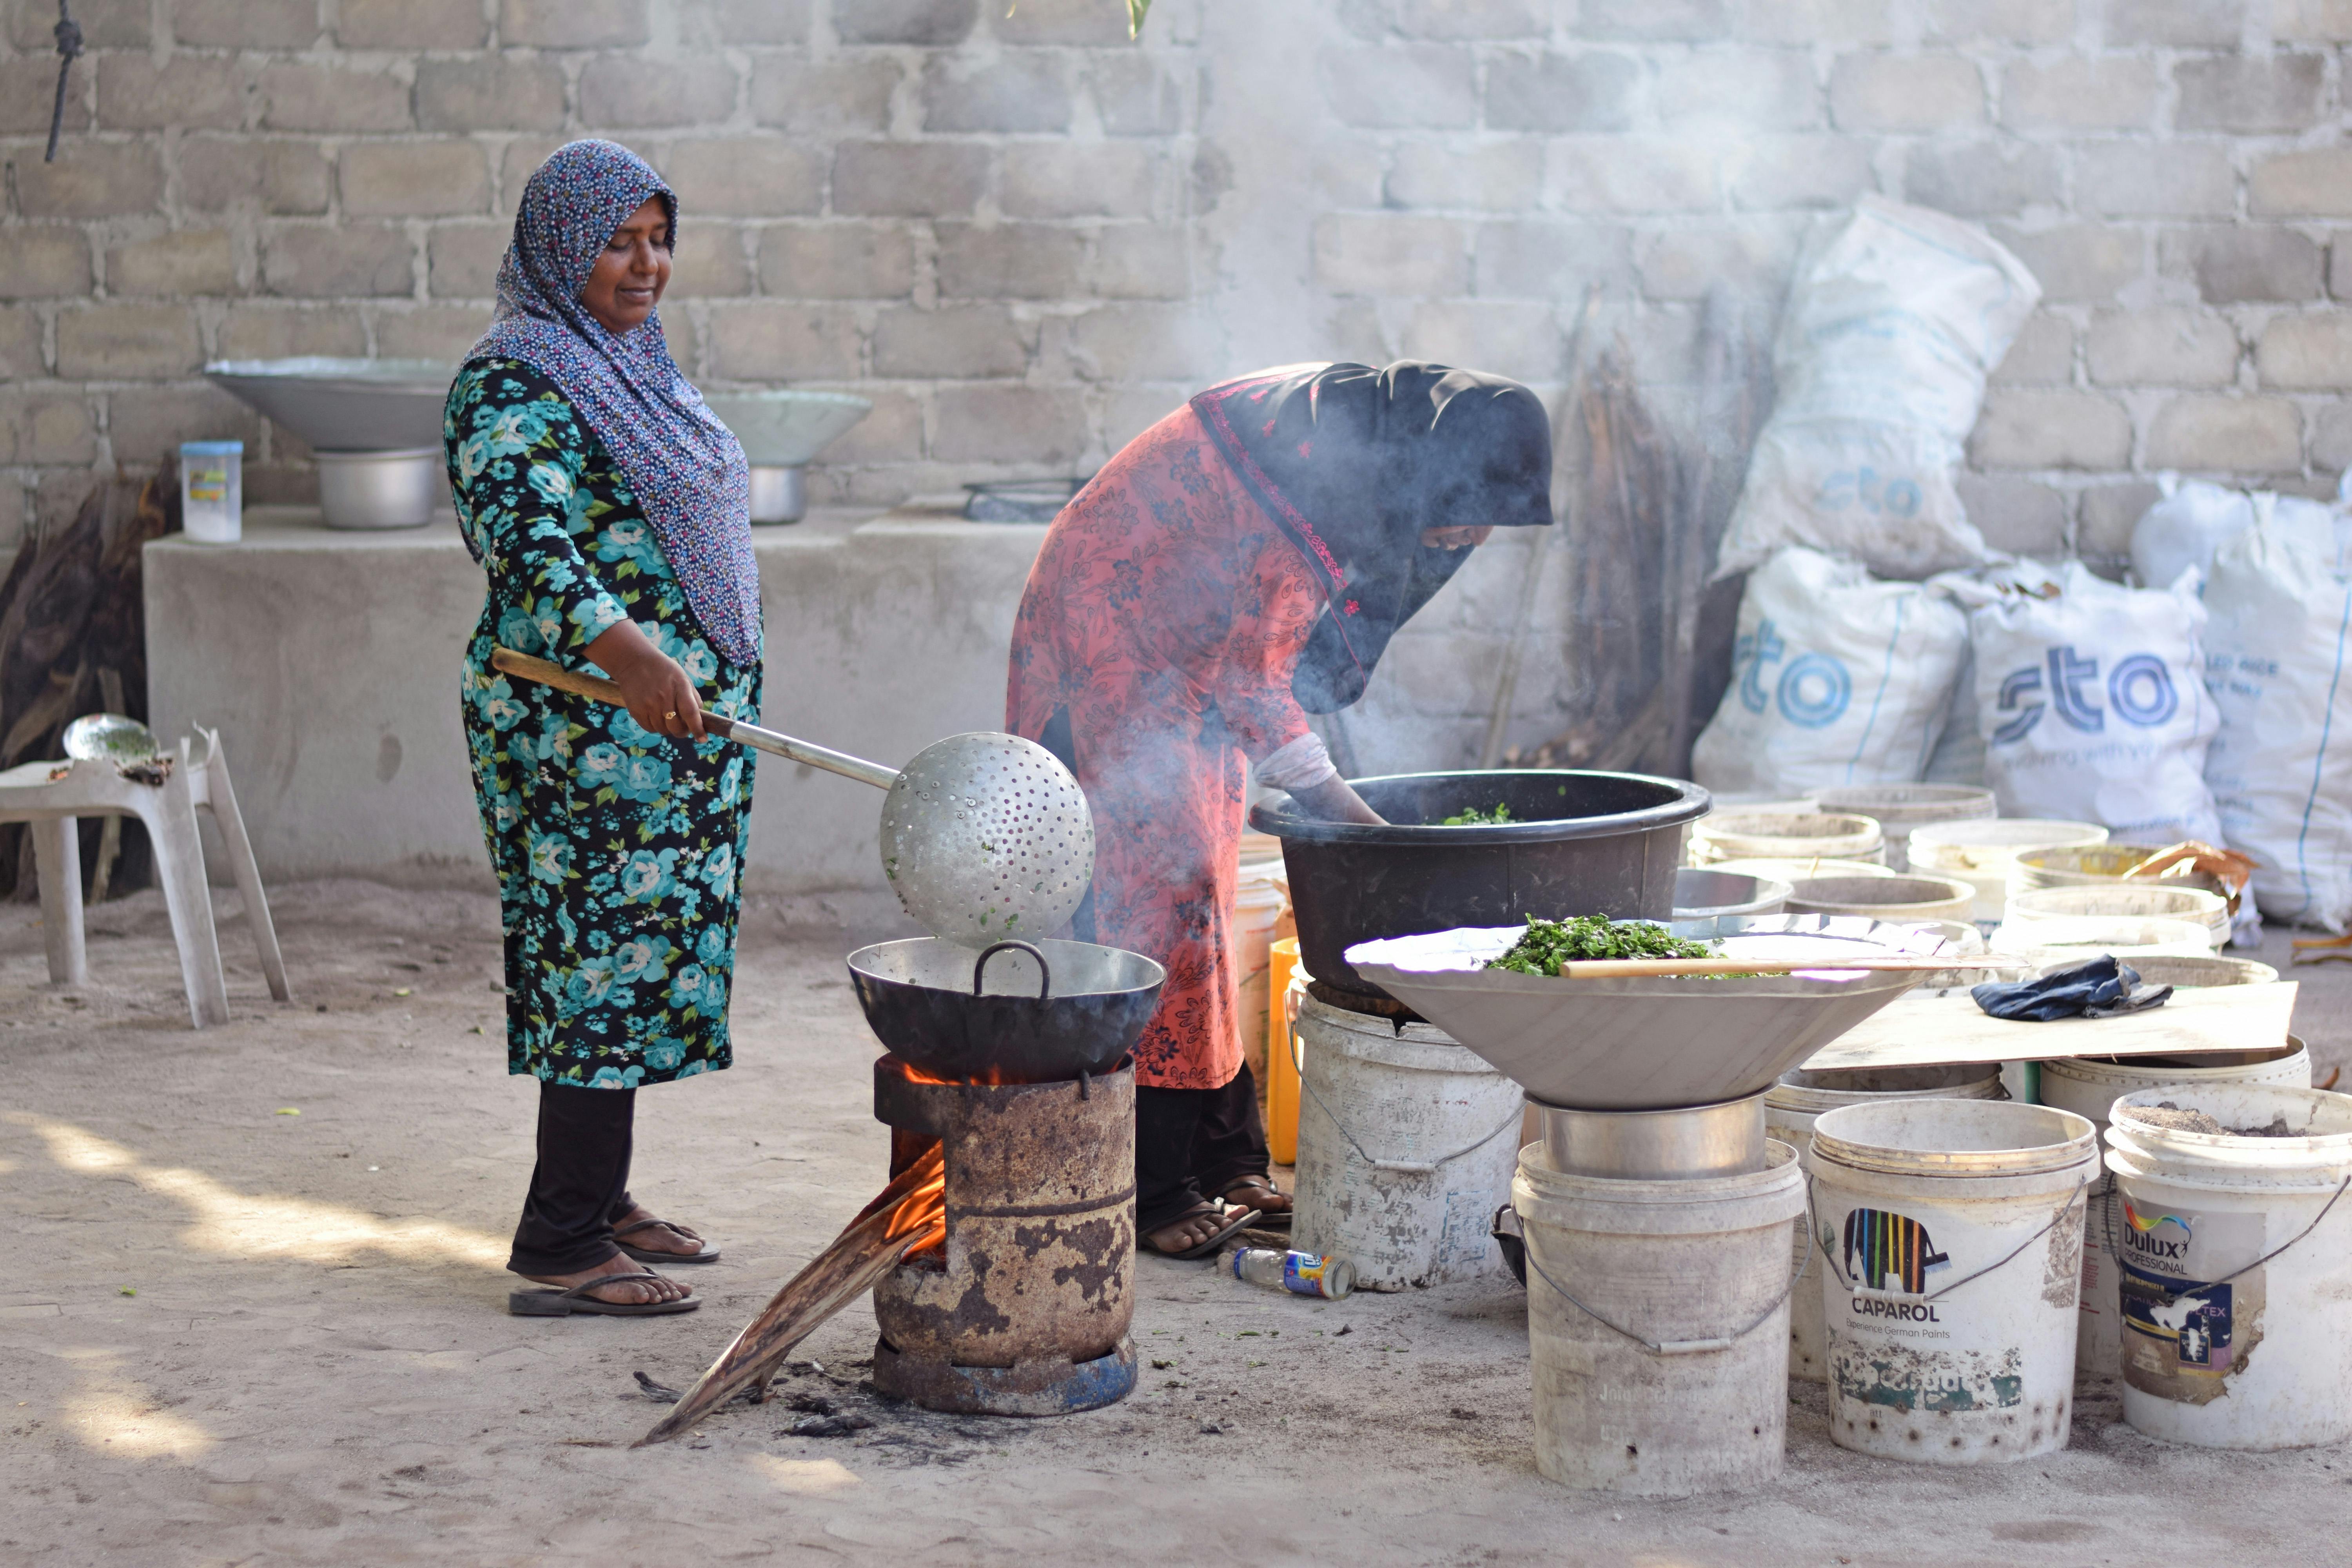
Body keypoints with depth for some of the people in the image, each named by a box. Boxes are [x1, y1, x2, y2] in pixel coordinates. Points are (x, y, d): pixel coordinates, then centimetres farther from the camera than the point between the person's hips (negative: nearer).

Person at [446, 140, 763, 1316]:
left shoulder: (630, 363, 17)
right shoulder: (512, 386, -13)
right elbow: (524, 536, -28)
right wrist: (624, 649, -44)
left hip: (675, 716, 9)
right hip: (586, 730, -9)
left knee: (639, 951, 12)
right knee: (606, 952, -9)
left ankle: (597, 1199, 21)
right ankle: (561, 1244, -6)